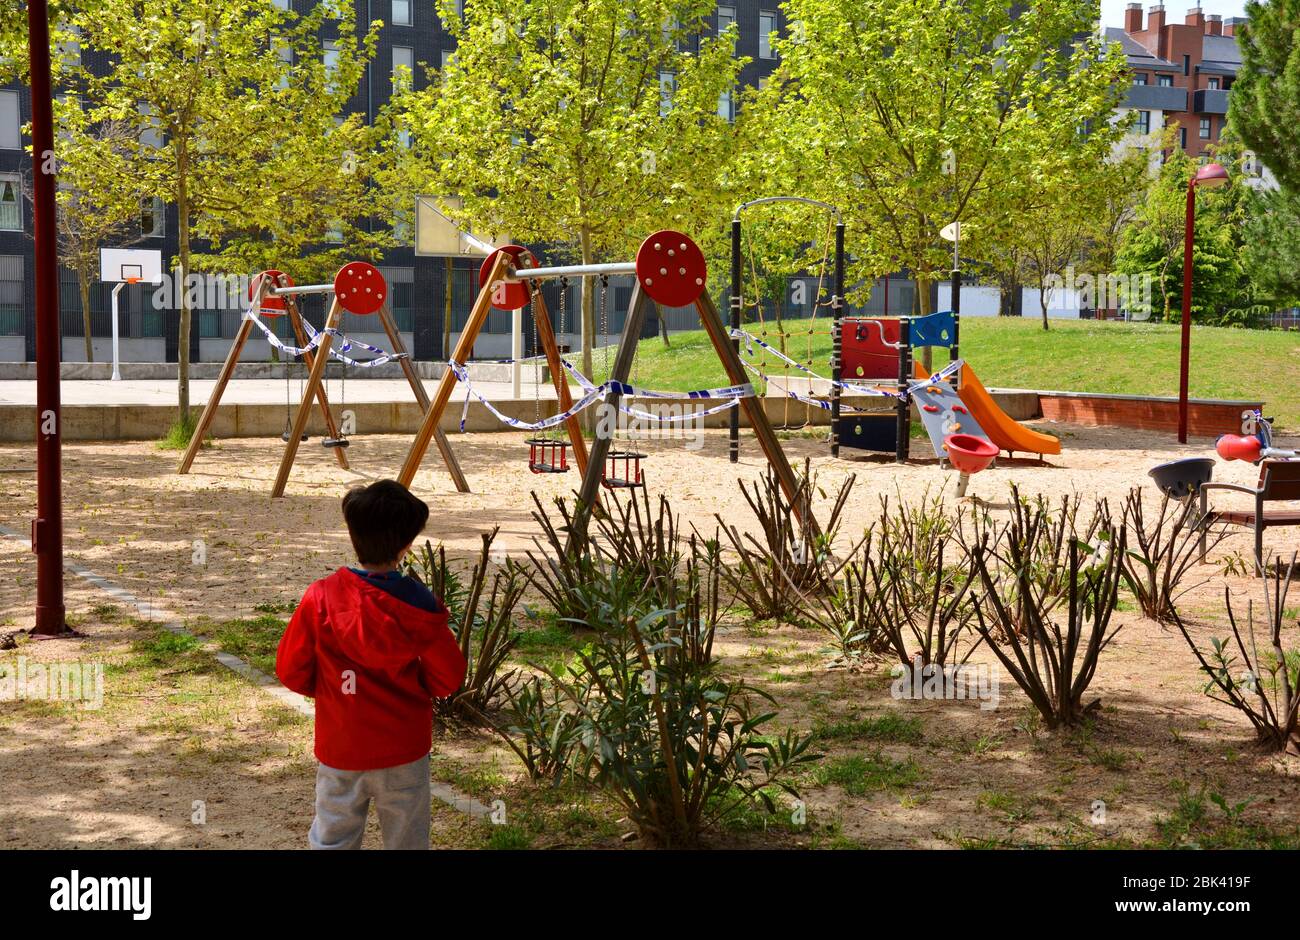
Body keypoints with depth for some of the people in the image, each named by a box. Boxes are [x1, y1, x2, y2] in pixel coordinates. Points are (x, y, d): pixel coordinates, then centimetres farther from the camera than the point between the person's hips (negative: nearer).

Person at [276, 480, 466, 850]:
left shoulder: (320, 598, -12)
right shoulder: (418, 605, -14)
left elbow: (290, 670, -6)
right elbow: (449, 678, -8)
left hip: (339, 750, 1)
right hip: (403, 751, -1)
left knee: (332, 840, 15)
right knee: (407, 842, 14)